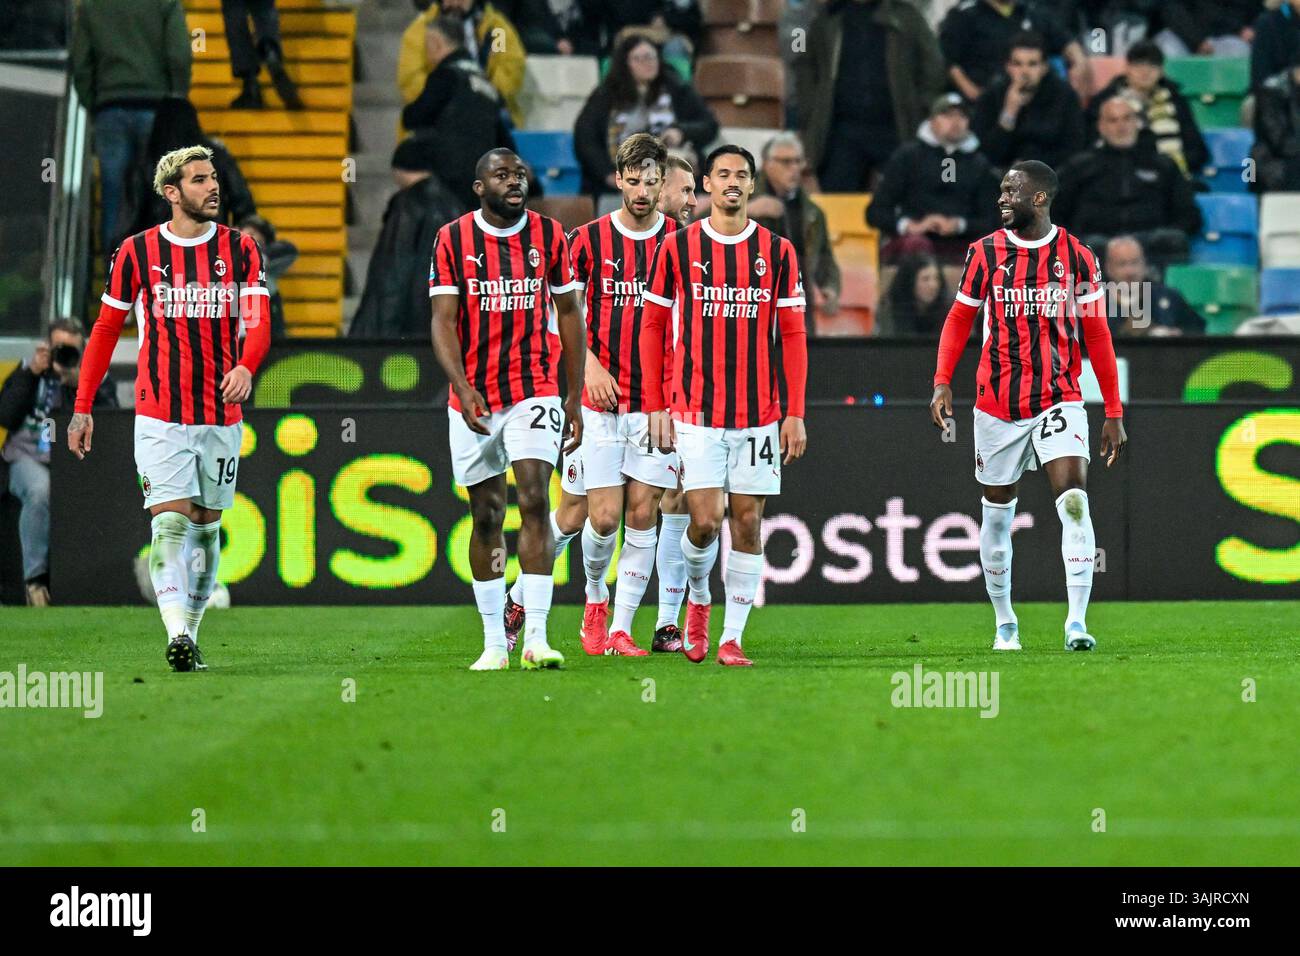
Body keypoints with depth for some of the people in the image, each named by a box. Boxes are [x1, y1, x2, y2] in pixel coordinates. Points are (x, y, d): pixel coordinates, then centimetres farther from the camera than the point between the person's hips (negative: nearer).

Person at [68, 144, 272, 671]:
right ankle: (177, 637, -24)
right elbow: (106, 329, 8)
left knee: (206, 527, 9)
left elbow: (258, 321, -6)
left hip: (222, 414, 2)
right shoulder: (138, 251, 1)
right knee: (171, 523, -15)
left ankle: (190, 635, 20)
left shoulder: (240, 249, 4)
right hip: (159, 416, -2)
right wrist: (83, 406, 6)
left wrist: (246, 367, -28)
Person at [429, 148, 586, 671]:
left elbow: (569, 315, 9)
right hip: (473, 398, 0)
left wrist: (575, 398, 6)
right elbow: (443, 321, -5)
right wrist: (463, 387, -20)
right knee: (486, 515, 6)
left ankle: (535, 637, -16)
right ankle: (494, 641, 14)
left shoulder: (549, 235, 3)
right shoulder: (453, 239, -1)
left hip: (535, 391, 0)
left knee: (535, 501, -14)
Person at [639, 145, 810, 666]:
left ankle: (732, 638, 9)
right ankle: (698, 598, 20)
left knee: (747, 522, 1)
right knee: (706, 519, -10)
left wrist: (795, 413, 0)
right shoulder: (677, 247, 2)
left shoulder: (777, 251, 5)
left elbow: (792, 335, 6)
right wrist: (656, 405, 0)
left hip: (759, 415, 2)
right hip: (695, 411, -2)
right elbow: (653, 326, 5)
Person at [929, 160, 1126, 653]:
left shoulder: (1076, 257, -1)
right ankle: (1004, 623, 25)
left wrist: (1113, 412, 2)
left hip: (1059, 399, -2)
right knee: (997, 512, 9)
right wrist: (942, 383, -5)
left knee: (1074, 499, -19)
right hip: (997, 403, 2)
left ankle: (1076, 622, -20)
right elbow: (959, 319, 9)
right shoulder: (985, 253, 1)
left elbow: (1096, 335, 3)